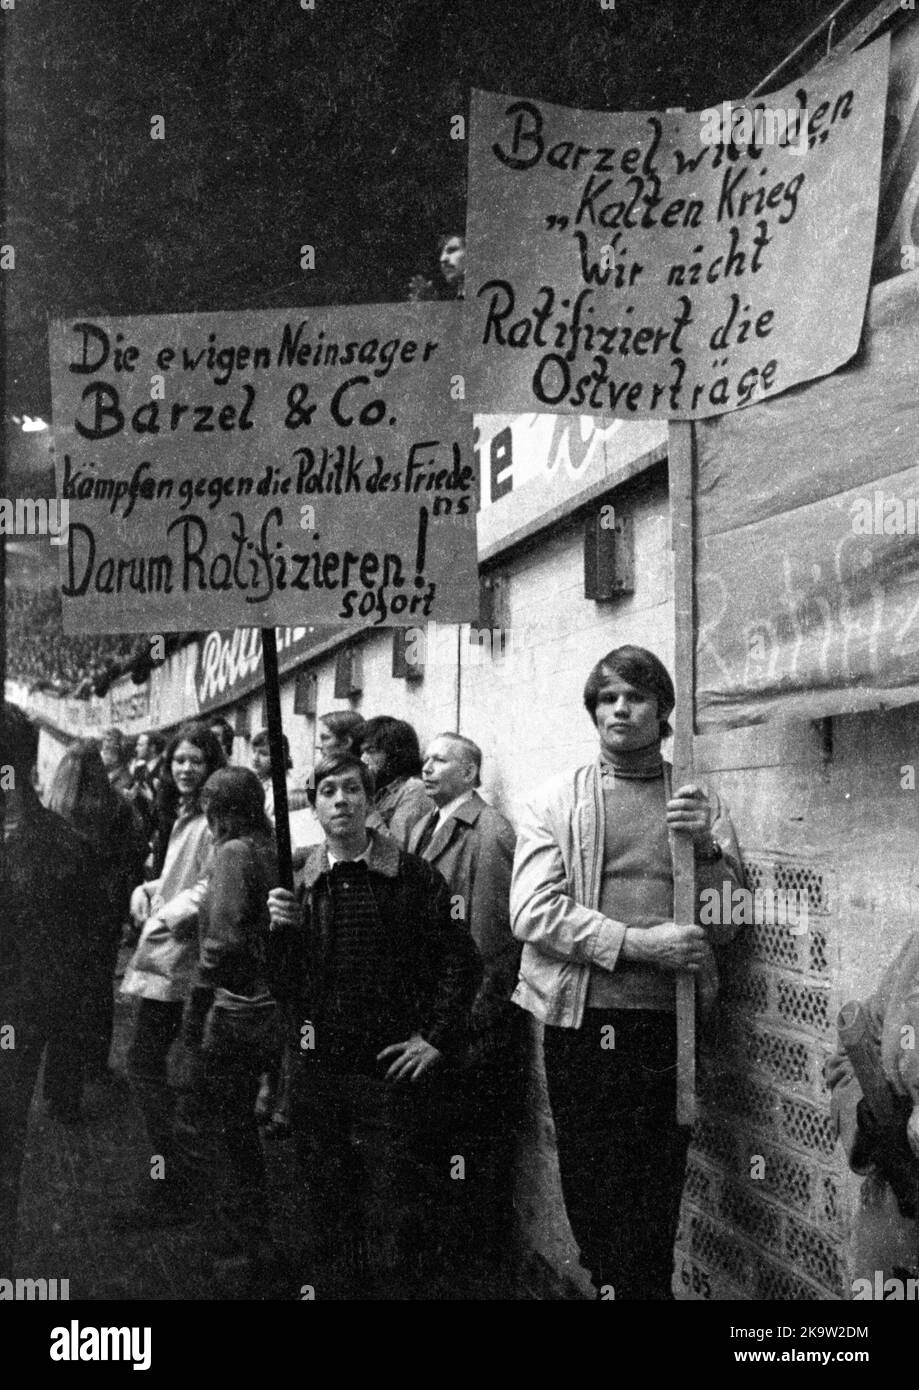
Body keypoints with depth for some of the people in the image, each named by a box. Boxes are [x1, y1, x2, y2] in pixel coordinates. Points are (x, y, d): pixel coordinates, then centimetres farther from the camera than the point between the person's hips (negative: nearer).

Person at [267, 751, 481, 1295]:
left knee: (394, 1205, 3)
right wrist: (282, 929, -13)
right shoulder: (297, 882, 3)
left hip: (388, 1067, -3)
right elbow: (284, 986, 3)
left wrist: (438, 1039, -6)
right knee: (330, 1204, 15)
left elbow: (461, 960, -2)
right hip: (315, 1068, 3)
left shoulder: (413, 876, -5)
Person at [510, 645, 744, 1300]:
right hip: (580, 1020, 0)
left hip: (667, 1024, 0)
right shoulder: (556, 801, 6)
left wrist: (707, 848, -12)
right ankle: (609, 1284, 28)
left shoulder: (701, 805, 10)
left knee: (654, 1195, 1)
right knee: (588, 1189, 7)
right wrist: (640, 941, -15)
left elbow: (725, 925, 5)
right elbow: (533, 912, -6)